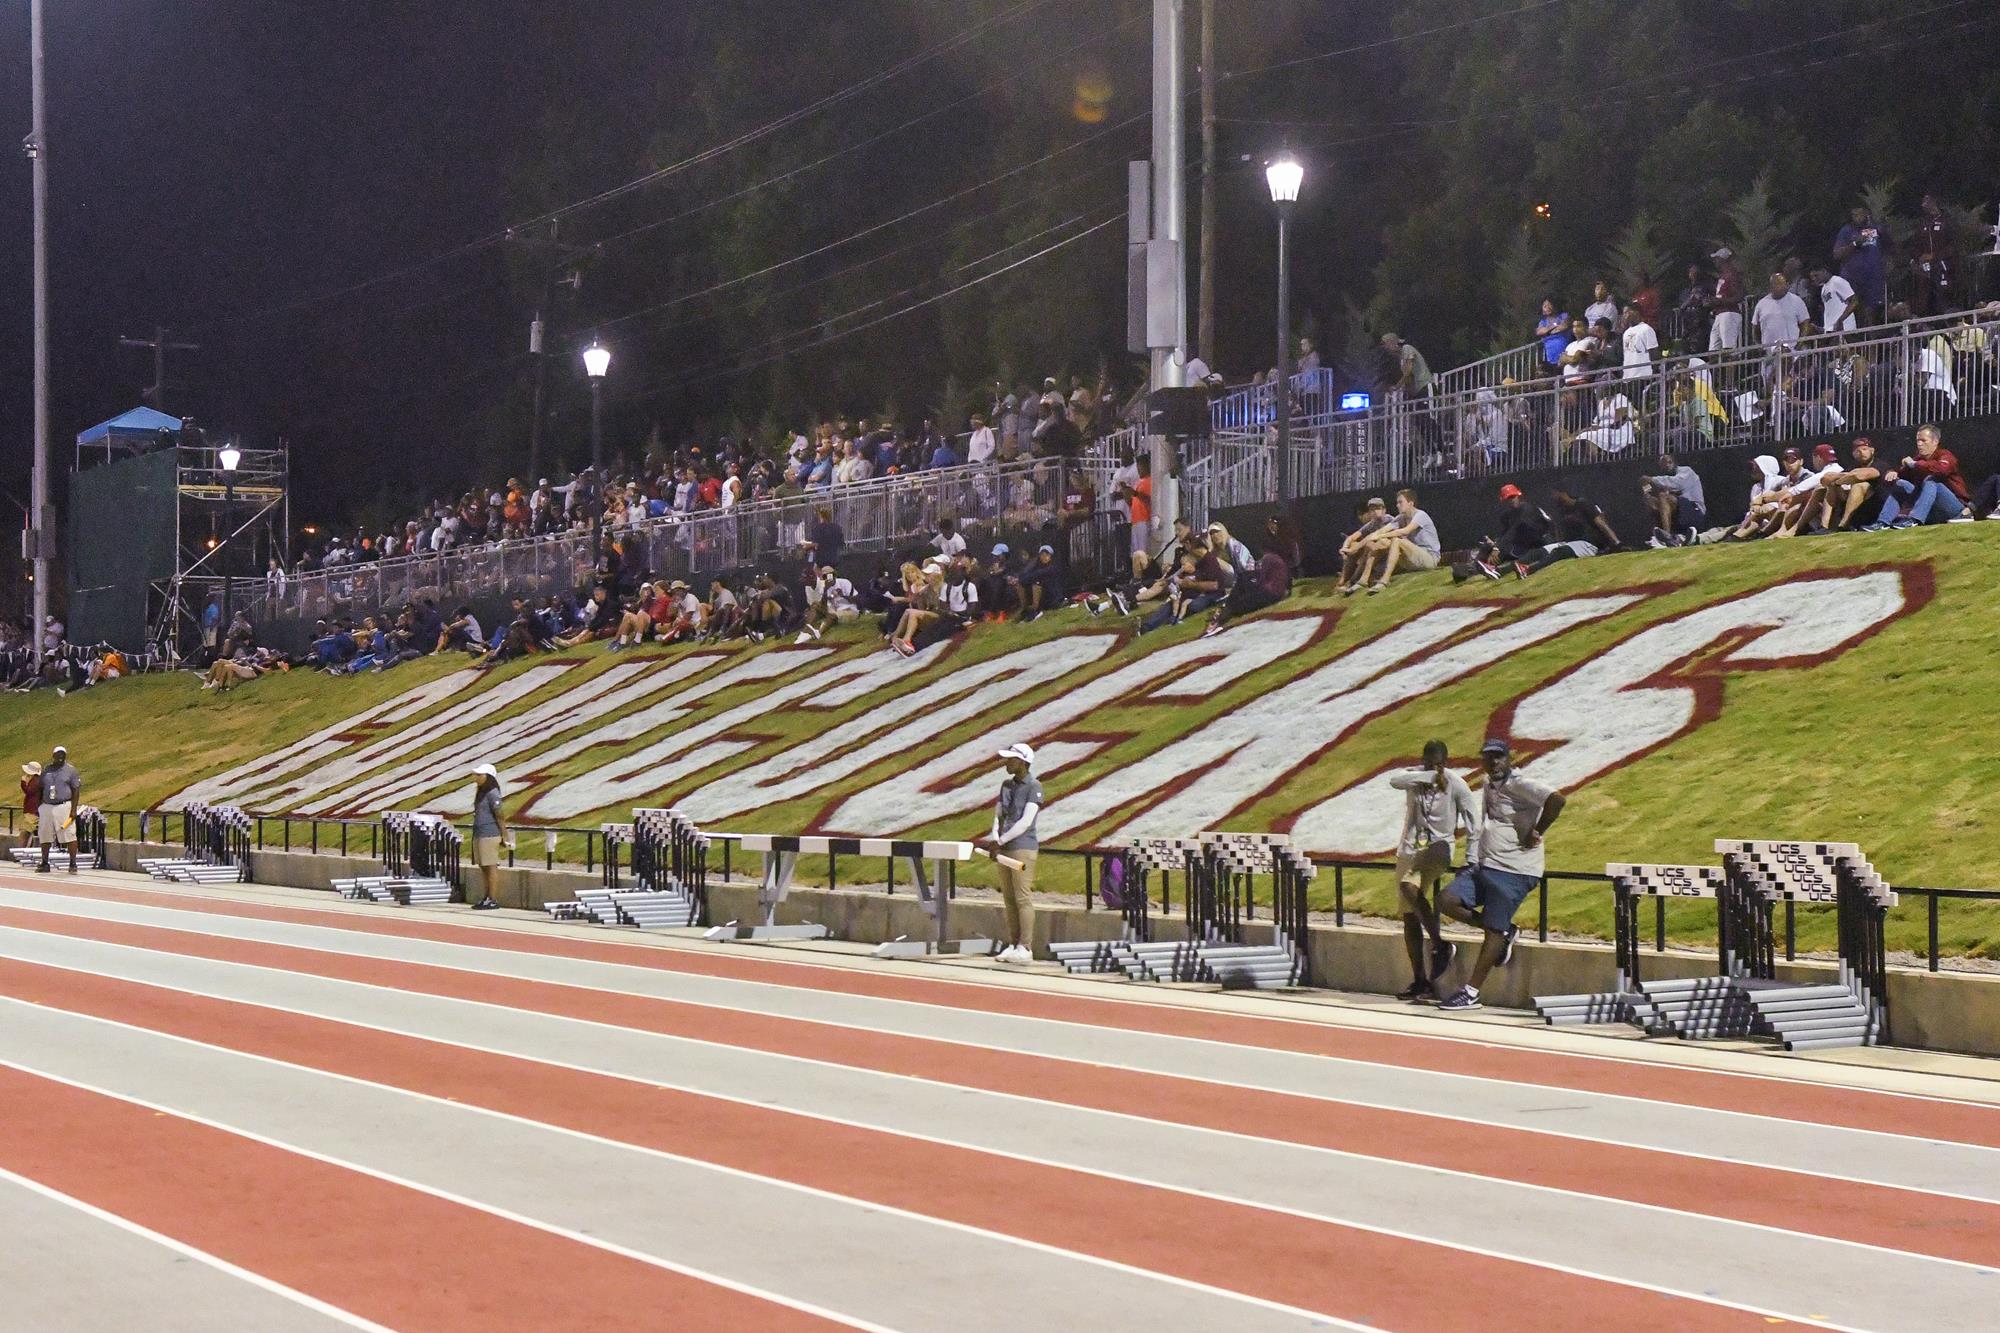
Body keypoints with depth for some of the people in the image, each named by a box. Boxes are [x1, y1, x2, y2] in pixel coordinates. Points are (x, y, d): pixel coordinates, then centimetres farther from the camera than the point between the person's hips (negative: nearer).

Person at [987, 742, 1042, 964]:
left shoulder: (1033, 787, -5)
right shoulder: (1006, 785, 16)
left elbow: (1026, 822, -13)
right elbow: (998, 815, 15)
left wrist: (1002, 839, -17)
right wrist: (995, 837, -4)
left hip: (1023, 846, -7)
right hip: (1003, 848, 7)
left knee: (1022, 897, -9)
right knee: (1008, 899, 6)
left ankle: (1025, 948, -9)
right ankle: (1012, 944, 9)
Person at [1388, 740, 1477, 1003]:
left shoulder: (1456, 785, -5)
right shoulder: (1413, 775, 2)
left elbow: (1471, 825, -1)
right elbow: (1394, 781, -22)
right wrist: (1430, 777, -28)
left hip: (1437, 849, -5)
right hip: (1409, 851, 5)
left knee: (1409, 887, -33)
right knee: (1409, 919, 4)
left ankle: (1440, 944, -23)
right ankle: (1420, 980, 10)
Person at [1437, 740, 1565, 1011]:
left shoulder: (1520, 786, -13)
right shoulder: (1489, 785, 15)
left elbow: (1556, 799, -27)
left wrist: (1535, 834, -20)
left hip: (1513, 872, -9)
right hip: (1484, 866, 9)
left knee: (1493, 930, -5)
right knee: (1447, 901, -4)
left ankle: (1471, 993, 0)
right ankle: (1505, 932, 11)